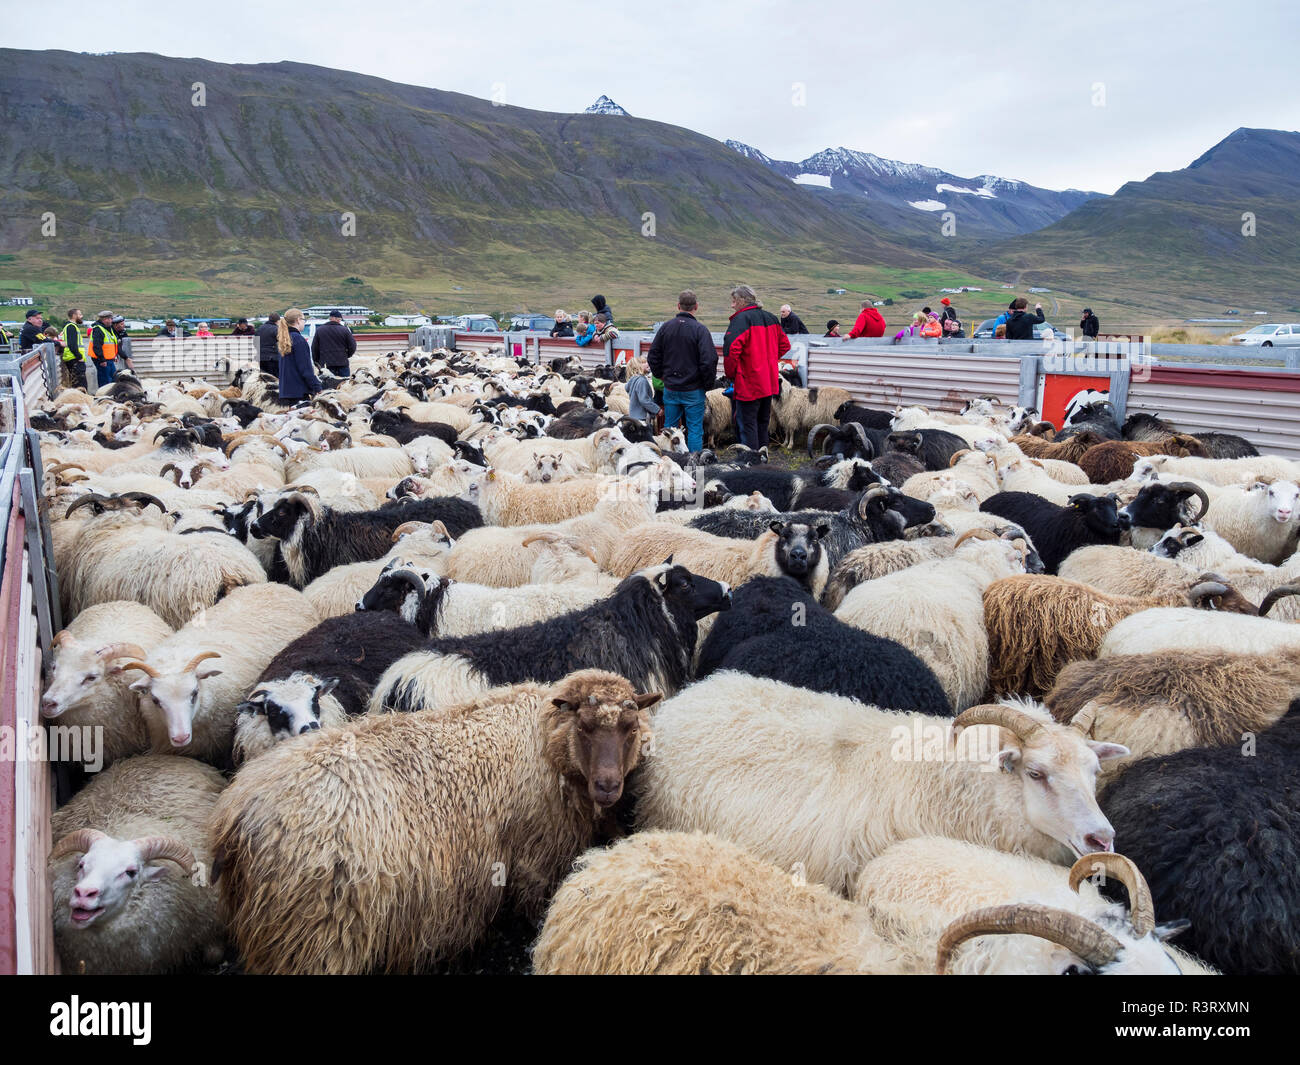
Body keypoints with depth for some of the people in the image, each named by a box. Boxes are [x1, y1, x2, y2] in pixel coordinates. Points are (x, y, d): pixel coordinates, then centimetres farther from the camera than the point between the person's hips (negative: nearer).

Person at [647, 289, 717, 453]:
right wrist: (708, 384, -3)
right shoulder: (700, 329, -12)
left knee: (669, 428, 13)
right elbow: (709, 360, -16)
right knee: (695, 429, 3)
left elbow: (653, 356, 7)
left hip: (670, 389, 4)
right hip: (694, 390, -4)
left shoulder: (665, 328, 1)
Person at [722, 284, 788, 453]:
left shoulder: (741, 319, -14)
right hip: (769, 383, 8)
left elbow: (731, 349, -25)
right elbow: (784, 345, 19)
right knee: (762, 424, 19)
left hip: (748, 384, -8)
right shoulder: (771, 318, 11)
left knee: (747, 426, -2)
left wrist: (730, 374, -11)